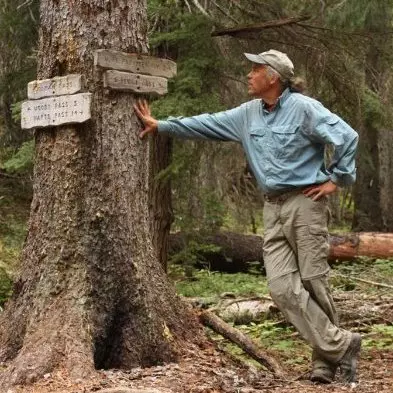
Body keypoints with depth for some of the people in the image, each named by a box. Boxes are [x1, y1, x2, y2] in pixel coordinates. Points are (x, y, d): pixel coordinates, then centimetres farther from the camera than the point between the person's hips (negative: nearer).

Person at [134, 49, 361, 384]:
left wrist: (337, 180, -7)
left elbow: (347, 137, -10)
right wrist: (161, 126, 17)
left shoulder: (304, 108, -9)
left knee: (312, 282, -4)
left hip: (305, 202, -6)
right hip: (274, 207, 6)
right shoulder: (248, 114, 11)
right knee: (283, 287, -5)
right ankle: (339, 346, 0)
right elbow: (207, 124, 16)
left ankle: (327, 359, 9)